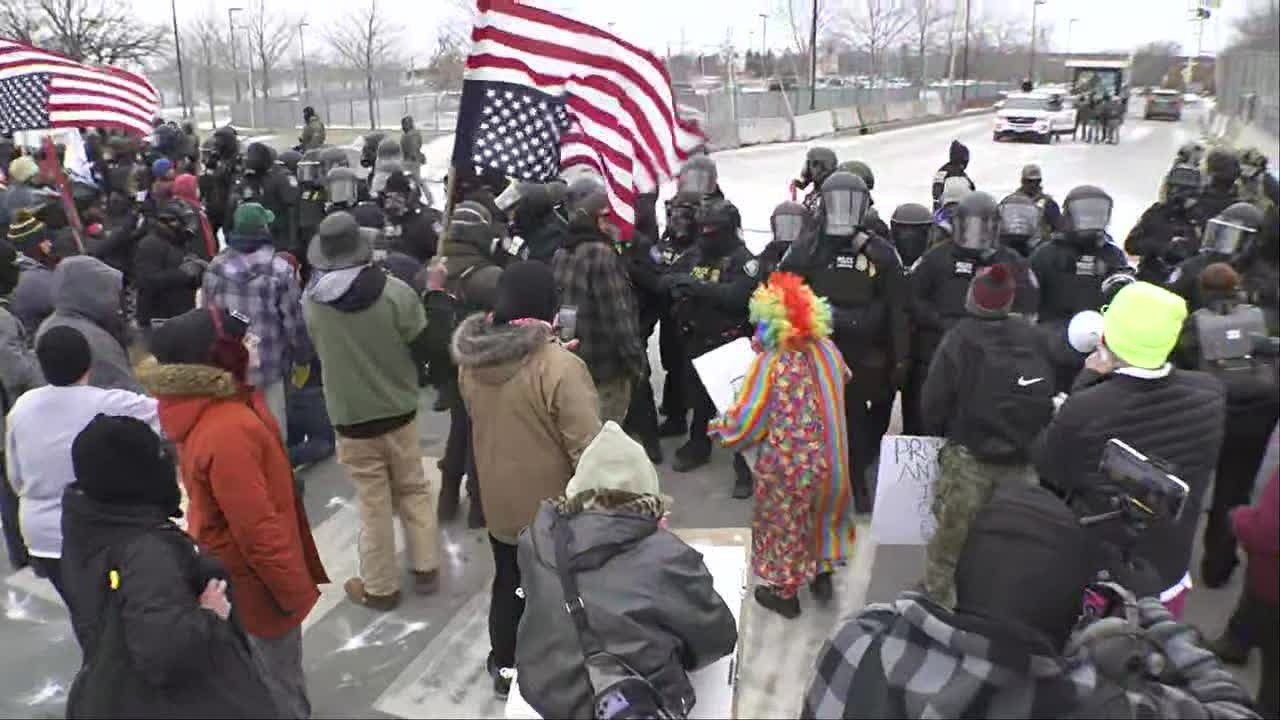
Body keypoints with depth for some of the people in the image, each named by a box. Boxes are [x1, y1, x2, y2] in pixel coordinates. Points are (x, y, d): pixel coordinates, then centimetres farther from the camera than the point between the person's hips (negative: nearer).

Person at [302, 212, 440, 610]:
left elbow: (318, 354, 4)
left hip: (351, 417, 0)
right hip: (400, 410, 0)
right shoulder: (397, 292, -16)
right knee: (414, 489, 19)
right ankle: (426, 568, 26)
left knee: (373, 503, 11)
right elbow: (422, 350, -7)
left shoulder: (311, 303, -12)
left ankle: (380, 586, 23)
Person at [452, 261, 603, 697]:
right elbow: (587, 448, -24)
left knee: (508, 583, 23)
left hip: (499, 501, 5)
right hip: (553, 507, -5)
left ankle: (504, 666, 40)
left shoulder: (471, 360, -7)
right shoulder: (560, 367, -27)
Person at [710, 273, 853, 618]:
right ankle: (823, 574, 43)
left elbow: (746, 422, -17)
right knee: (821, 512, 27)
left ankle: (785, 592, 31)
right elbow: (842, 382, 15)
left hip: (787, 463, -5)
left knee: (784, 522, 15)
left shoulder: (771, 363, -22)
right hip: (827, 457, 5)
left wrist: (719, 428, 2)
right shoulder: (828, 349, -6)